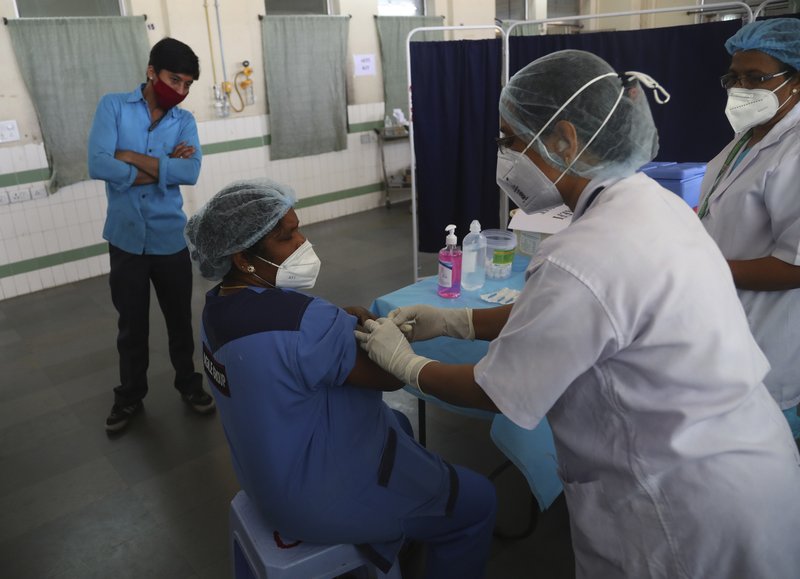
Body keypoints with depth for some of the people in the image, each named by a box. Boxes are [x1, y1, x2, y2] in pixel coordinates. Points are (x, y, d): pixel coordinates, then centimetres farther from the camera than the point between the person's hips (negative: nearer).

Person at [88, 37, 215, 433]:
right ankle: (130, 396, 32)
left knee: (180, 319, 13)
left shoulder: (184, 120, 2)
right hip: (125, 238, -1)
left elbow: (190, 172, -16)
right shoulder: (113, 106, -3)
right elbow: (98, 165, -18)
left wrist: (132, 157, -16)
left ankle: (189, 385, 34)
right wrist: (164, 166, -14)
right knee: (131, 324, 12)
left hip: (170, 238, 1)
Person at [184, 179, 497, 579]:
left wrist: (346, 323, -9)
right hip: (321, 500, -9)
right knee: (477, 502, 7)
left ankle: (389, 534, 45)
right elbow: (394, 374, -22)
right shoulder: (302, 323, -35)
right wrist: (367, 325, -6)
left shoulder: (220, 304, -4)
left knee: (397, 423, 30)